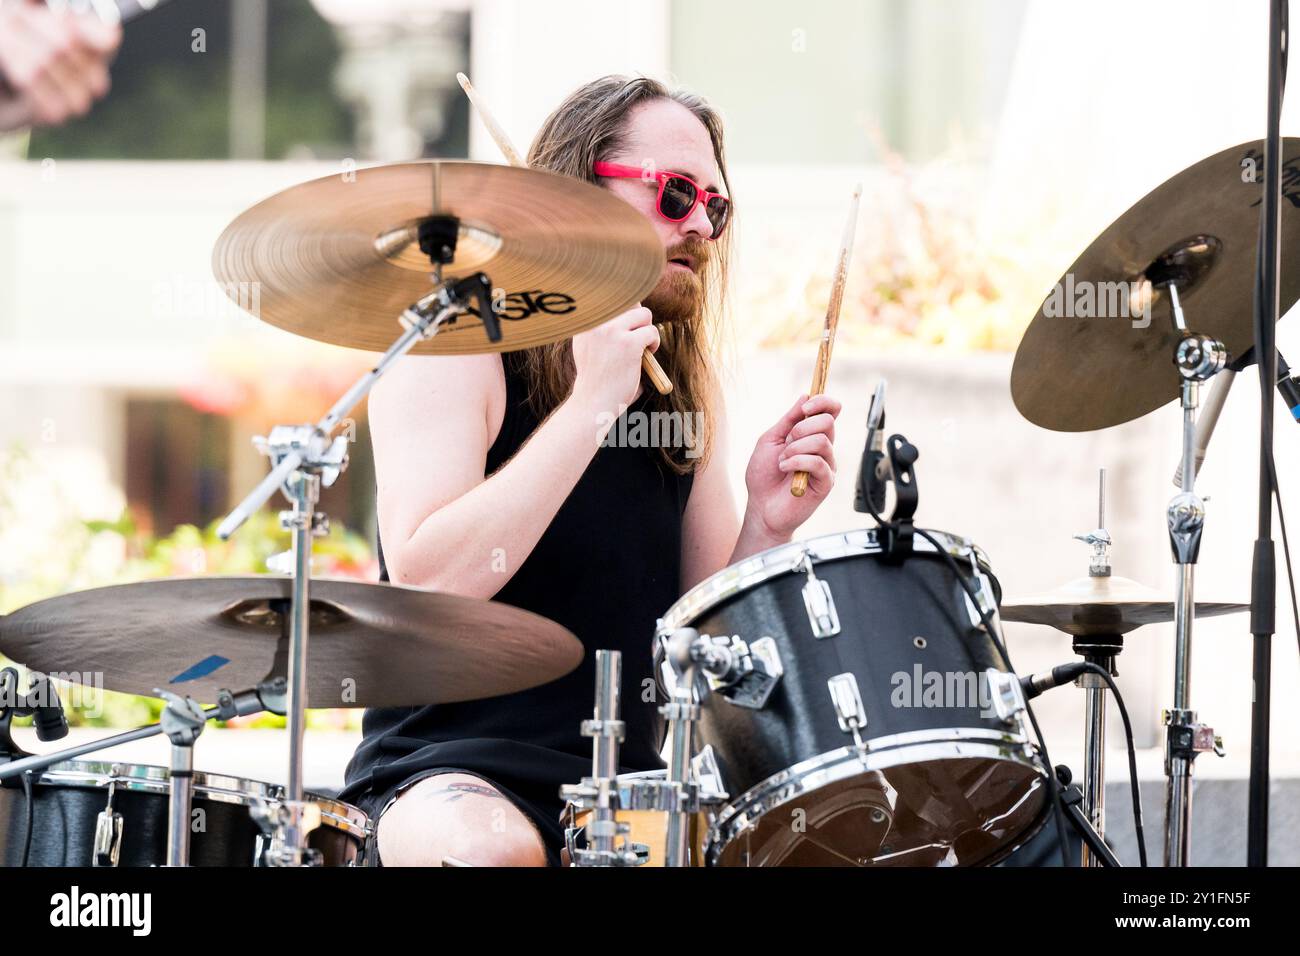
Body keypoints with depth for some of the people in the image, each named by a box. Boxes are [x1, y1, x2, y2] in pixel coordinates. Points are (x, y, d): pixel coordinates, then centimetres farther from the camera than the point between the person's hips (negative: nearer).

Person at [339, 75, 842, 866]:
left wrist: (765, 526, -7)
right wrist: (591, 405, -22)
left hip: (626, 773, 6)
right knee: (489, 849, -37)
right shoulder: (457, 351, -6)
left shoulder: (689, 387, 13)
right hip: (447, 770, -6)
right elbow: (422, 588, -21)